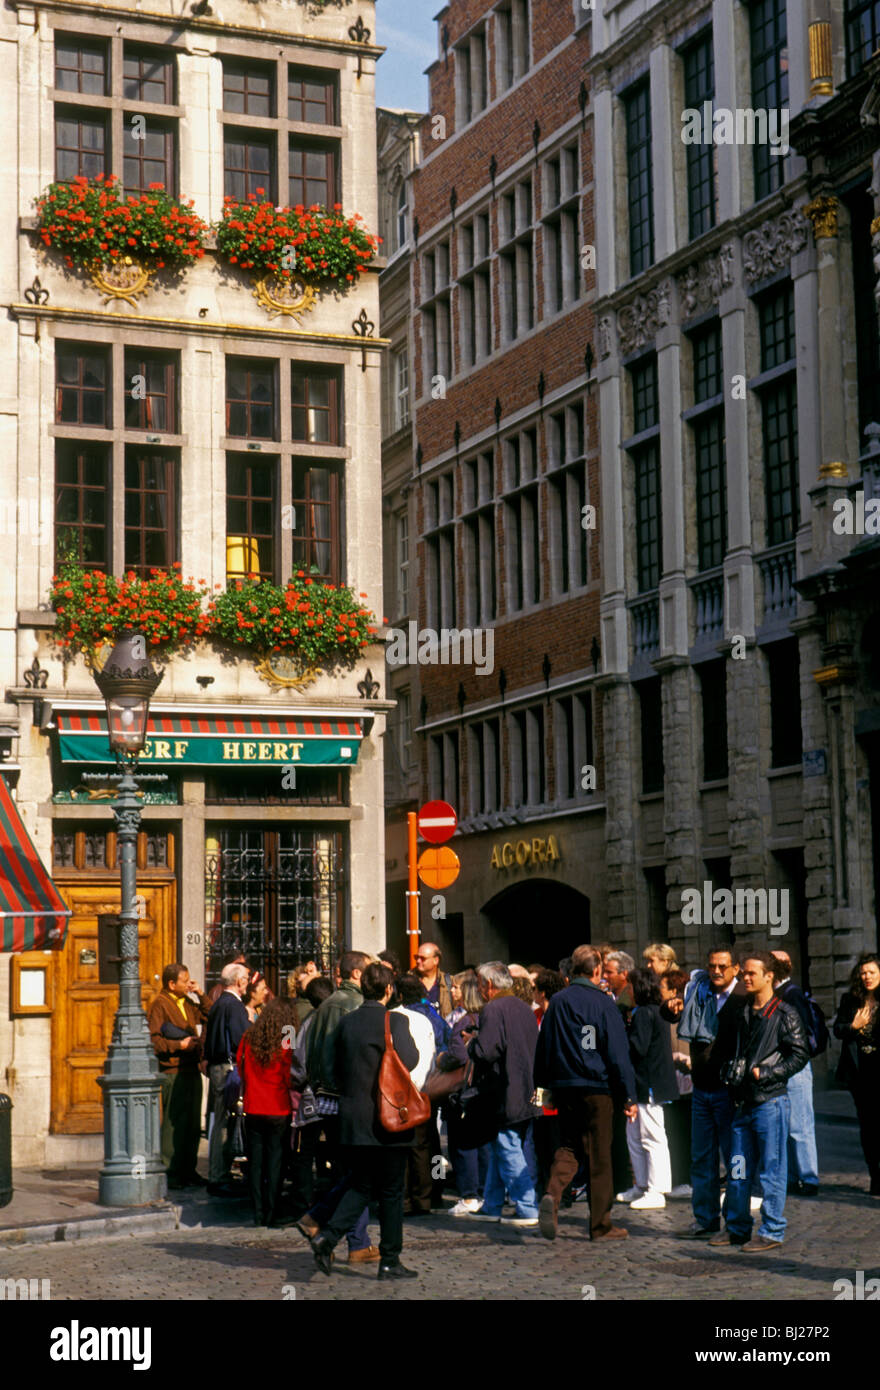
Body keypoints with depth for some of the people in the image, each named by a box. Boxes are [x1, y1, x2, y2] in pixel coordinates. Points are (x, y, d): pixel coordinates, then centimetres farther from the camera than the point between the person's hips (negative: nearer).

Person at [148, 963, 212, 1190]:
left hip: (192, 1070, 8)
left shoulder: (186, 1003, 17)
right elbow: (153, 1039, -14)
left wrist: (200, 995, 12)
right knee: (174, 1123, -7)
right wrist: (179, 1045, -17)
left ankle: (188, 1170, 18)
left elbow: (210, 1016, 23)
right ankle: (170, 1173, -3)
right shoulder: (160, 1004, -7)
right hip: (173, 1072, -8)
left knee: (192, 1123, 10)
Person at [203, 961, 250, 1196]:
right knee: (225, 1124, -7)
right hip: (229, 1068, -10)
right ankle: (220, 1179, -4)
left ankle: (217, 1177, 22)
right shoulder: (234, 1005, -14)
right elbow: (241, 1040, -21)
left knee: (221, 1122, 15)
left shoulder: (218, 1004, 15)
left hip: (217, 1068, 10)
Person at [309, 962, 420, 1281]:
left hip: (352, 1120, 5)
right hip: (387, 1118, -5)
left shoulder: (345, 1023, 5)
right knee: (391, 1191, 5)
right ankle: (390, 1261, 9)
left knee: (360, 1186, 15)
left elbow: (335, 1069, 10)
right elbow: (408, 1061, -18)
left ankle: (327, 1237, -5)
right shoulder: (394, 1021, -11)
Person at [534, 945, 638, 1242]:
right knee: (599, 1154, 4)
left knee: (568, 1147, 13)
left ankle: (552, 1195, -15)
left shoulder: (557, 1002, 5)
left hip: (565, 1087, 4)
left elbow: (543, 1048, 11)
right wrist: (628, 1097, -3)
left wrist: (545, 1084, 21)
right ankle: (601, 1225, 9)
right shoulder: (603, 1003, -7)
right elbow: (618, 1053, -7)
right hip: (597, 1088, -3)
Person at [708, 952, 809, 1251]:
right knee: (738, 1170, 10)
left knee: (771, 1170, -1)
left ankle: (772, 1232, 6)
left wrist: (765, 1074, -14)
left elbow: (800, 1055, -9)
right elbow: (724, 1046, 27)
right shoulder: (740, 1013, 13)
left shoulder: (785, 1014, -5)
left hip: (770, 1101, -6)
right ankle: (737, 1228, 21)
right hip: (742, 1102, 6)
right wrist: (728, 1072, 10)